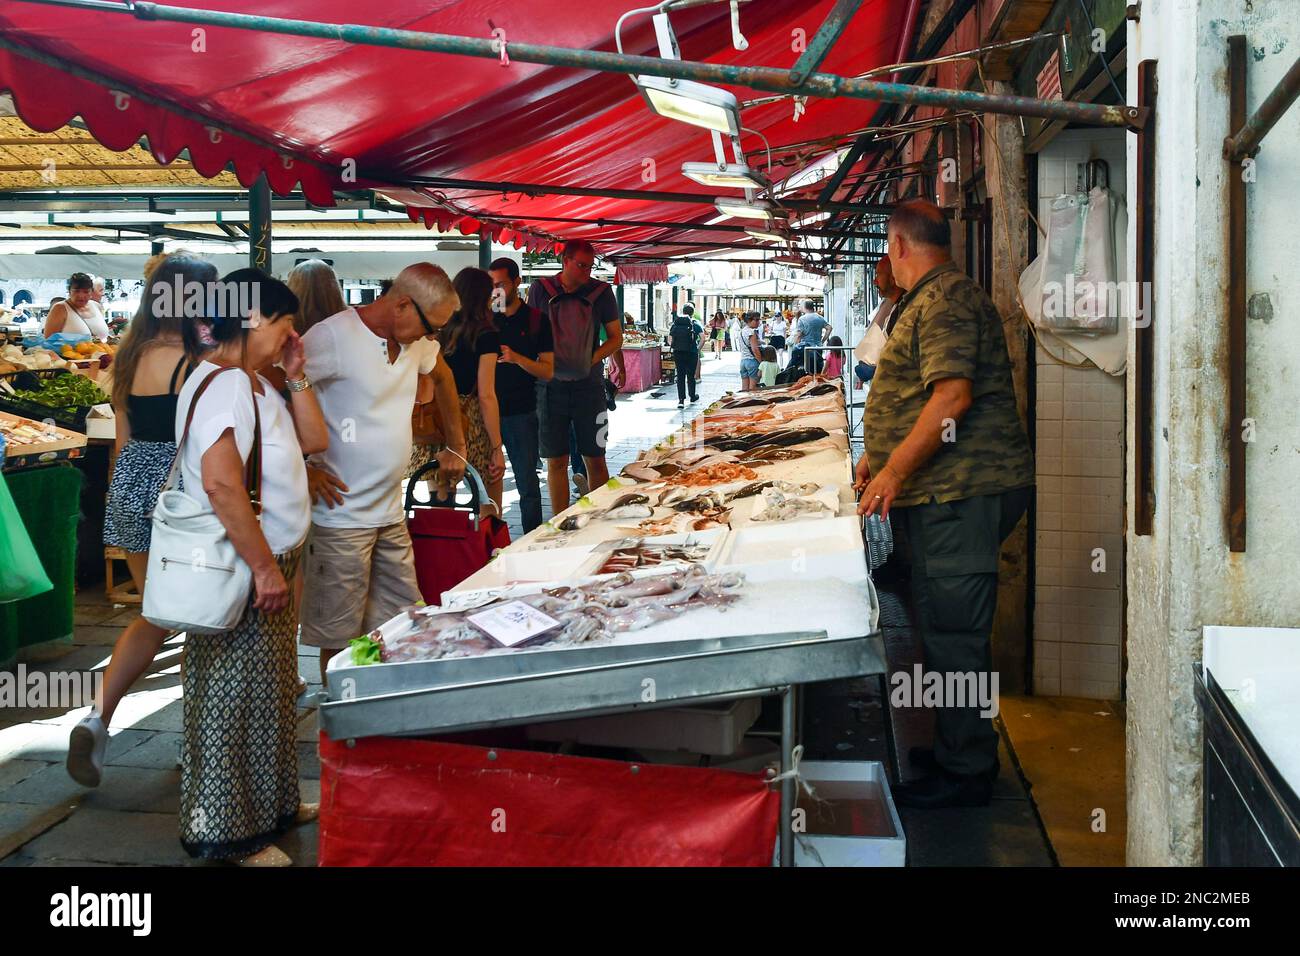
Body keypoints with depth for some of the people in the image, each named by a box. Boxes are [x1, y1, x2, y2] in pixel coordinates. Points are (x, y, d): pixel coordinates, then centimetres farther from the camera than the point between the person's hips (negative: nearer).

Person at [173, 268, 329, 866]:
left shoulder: (256, 382, 13)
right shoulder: (224, 382, -19)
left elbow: (313, 440, 17)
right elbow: (221, 482, -29)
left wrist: (296, 375, 7)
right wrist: (264, 567, -24)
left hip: (269, 564, 10)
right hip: (241, 571, -10)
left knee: (269, 690, 20)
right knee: (234, 698, 1)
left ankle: (271, 805, 35)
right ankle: (228, 833, 15)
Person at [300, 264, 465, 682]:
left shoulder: (416, 340, 7)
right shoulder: (333, 336, -17)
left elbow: (443, 377, 28)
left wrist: (456, 447, 28)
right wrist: (304, 470, -16)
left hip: (392, 515, 8)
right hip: (341, 518, -7)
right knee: (341, 640, 1)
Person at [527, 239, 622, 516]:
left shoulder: (601, 291, 2)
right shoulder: (540, 290, 3)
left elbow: (616, 338, 6)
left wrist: (590, 360, -10)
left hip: (589, 386, 0)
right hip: (551, 386, 0)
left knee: (595, 459, 4)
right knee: (556, 461, 3)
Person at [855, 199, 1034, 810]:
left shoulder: (946, 301, -13)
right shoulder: (931, 300, 21)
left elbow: (953, 396, -24)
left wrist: (895, 471, -21)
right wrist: (880, 457, 25)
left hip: (960, 495, -11)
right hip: (944, 493, 11)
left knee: (952, 635, -4)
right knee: (943, 627, 17)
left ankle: (964, 773, 5)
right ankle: (957, 750, 29)